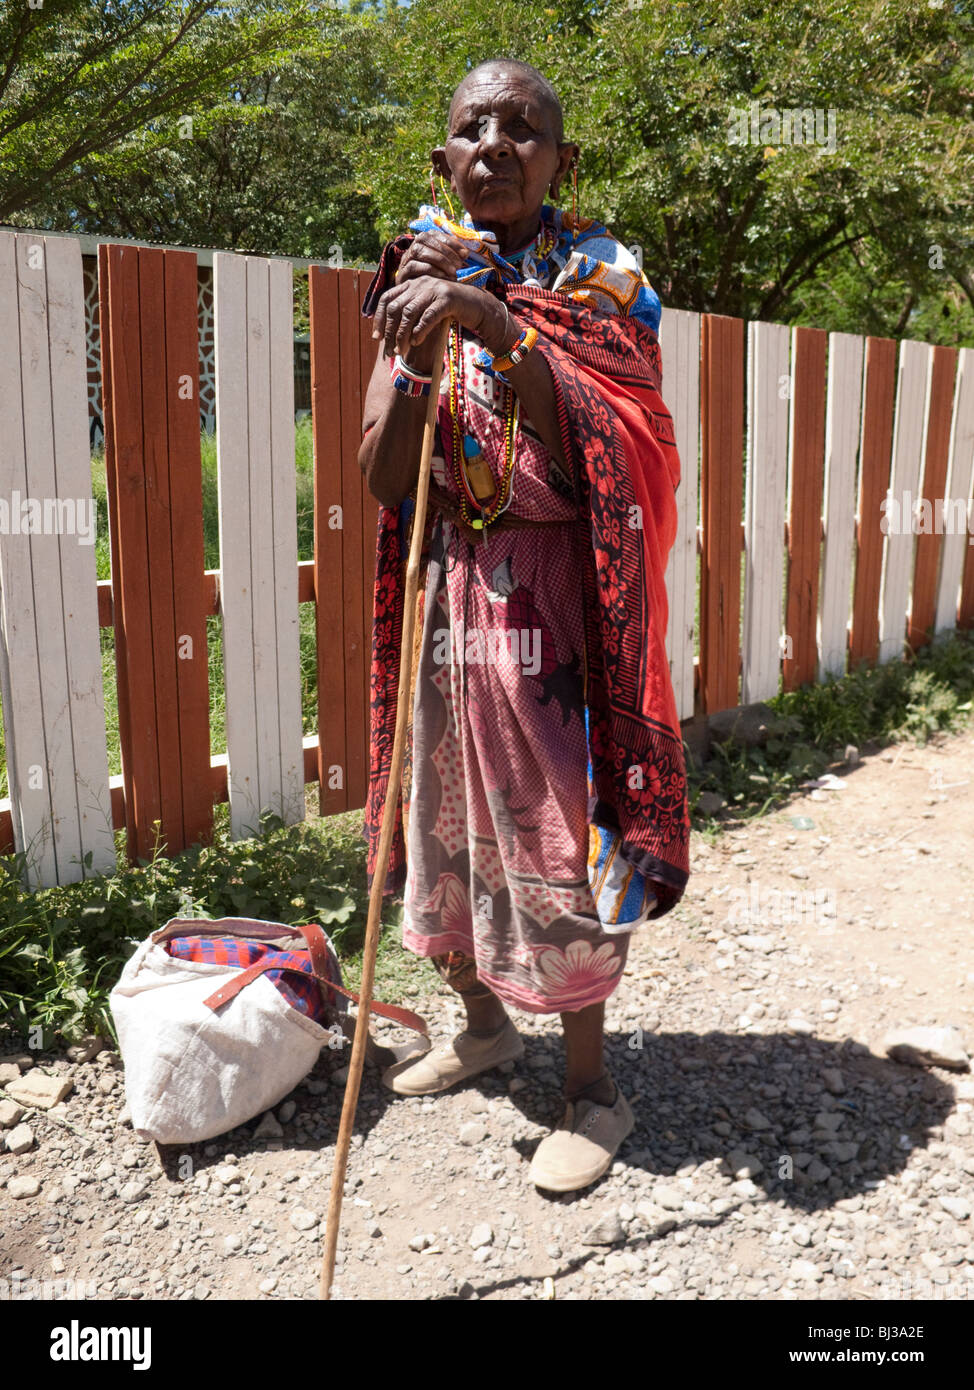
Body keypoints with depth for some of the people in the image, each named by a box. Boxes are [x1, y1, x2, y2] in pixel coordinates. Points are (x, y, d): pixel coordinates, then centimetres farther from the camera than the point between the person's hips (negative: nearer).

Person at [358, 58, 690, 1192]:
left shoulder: (603, 279, -1)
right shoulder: (419, 281, 8)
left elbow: (597, 460, -18)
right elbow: (382, 482, -2)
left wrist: (498, 328, -28)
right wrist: (421, 346, -15)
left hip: (555, 596, -4)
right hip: (445, 588, 4)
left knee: (560, 826, -1)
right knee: (446, 812, 13)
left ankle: (590, 1085, 18)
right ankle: (482, 1024, 37)